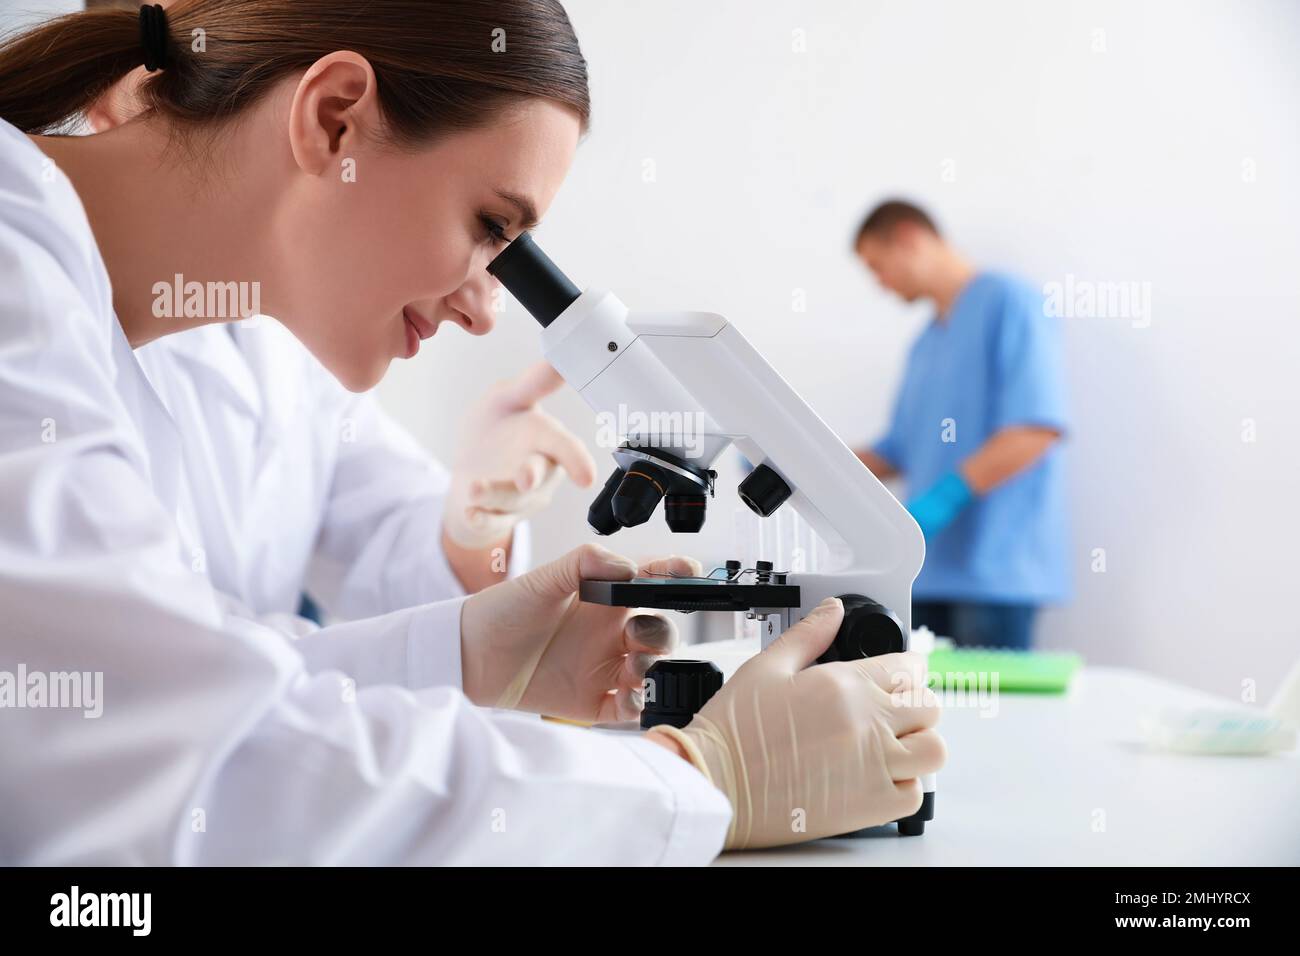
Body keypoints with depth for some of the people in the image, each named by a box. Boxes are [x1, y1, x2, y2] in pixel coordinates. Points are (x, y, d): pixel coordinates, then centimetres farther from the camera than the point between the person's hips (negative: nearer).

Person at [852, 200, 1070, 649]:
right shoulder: (927, 342, 20)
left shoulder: (1008, 302, -5)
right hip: (929, 574, 8)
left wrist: (946, 496, -22)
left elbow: (1039, 426, -16)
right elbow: (898, 453, 23)